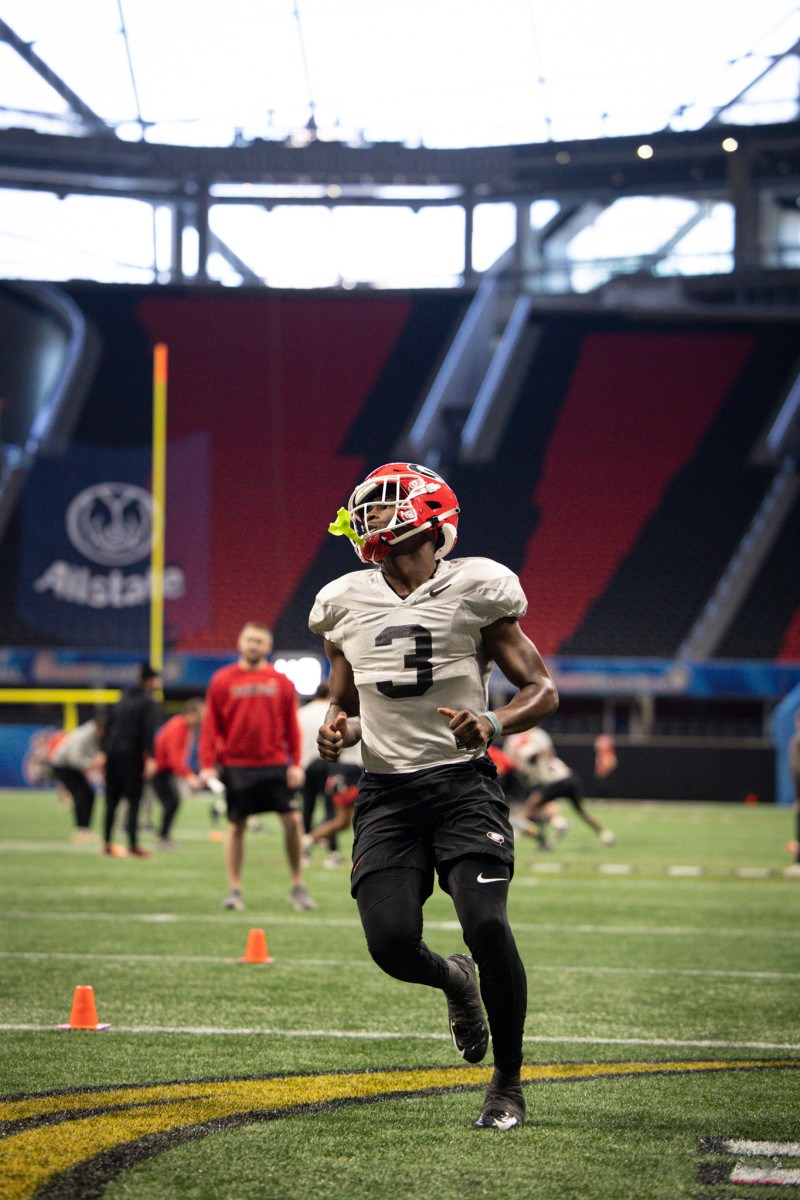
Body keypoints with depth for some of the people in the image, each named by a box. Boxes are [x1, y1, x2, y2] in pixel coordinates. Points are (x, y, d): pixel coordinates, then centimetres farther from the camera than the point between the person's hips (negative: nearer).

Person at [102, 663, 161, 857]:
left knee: (112, 799, 10)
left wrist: (104, 752, 19)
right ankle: (133, 845, -8)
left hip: (113, 752, 7)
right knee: (134, 800, -5)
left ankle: (107, 843, 11)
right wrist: (149, 758, -18)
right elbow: (148, 732, -14)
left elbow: (109, 727, 17)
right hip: (131, 753, -7)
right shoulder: (148, 702, -3)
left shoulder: (123, 700, 18)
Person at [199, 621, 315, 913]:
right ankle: (234, 890, 10)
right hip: (236, 766, -1)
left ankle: (297, 886, 9)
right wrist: (208, 765, -3)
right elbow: (210, 725, 4)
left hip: (275, 765, 1)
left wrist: (296, 763, 1)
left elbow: (291, 725, 9)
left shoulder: (281, 682, 7)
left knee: (293, 821, -4)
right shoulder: (222, 681, 4)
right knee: (236, 825, 2)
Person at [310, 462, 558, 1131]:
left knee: (486, 923, -20)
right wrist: (337, 732, -2)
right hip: (386, 792, 3)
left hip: (462, 781, -3)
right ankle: (454, 981, 27)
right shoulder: (347, 605, 9)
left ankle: (509, 1084, 1)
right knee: (391, 943, -12)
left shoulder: (474, 591, -4)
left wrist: (494, 725, -19)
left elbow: (543, 690, 0)